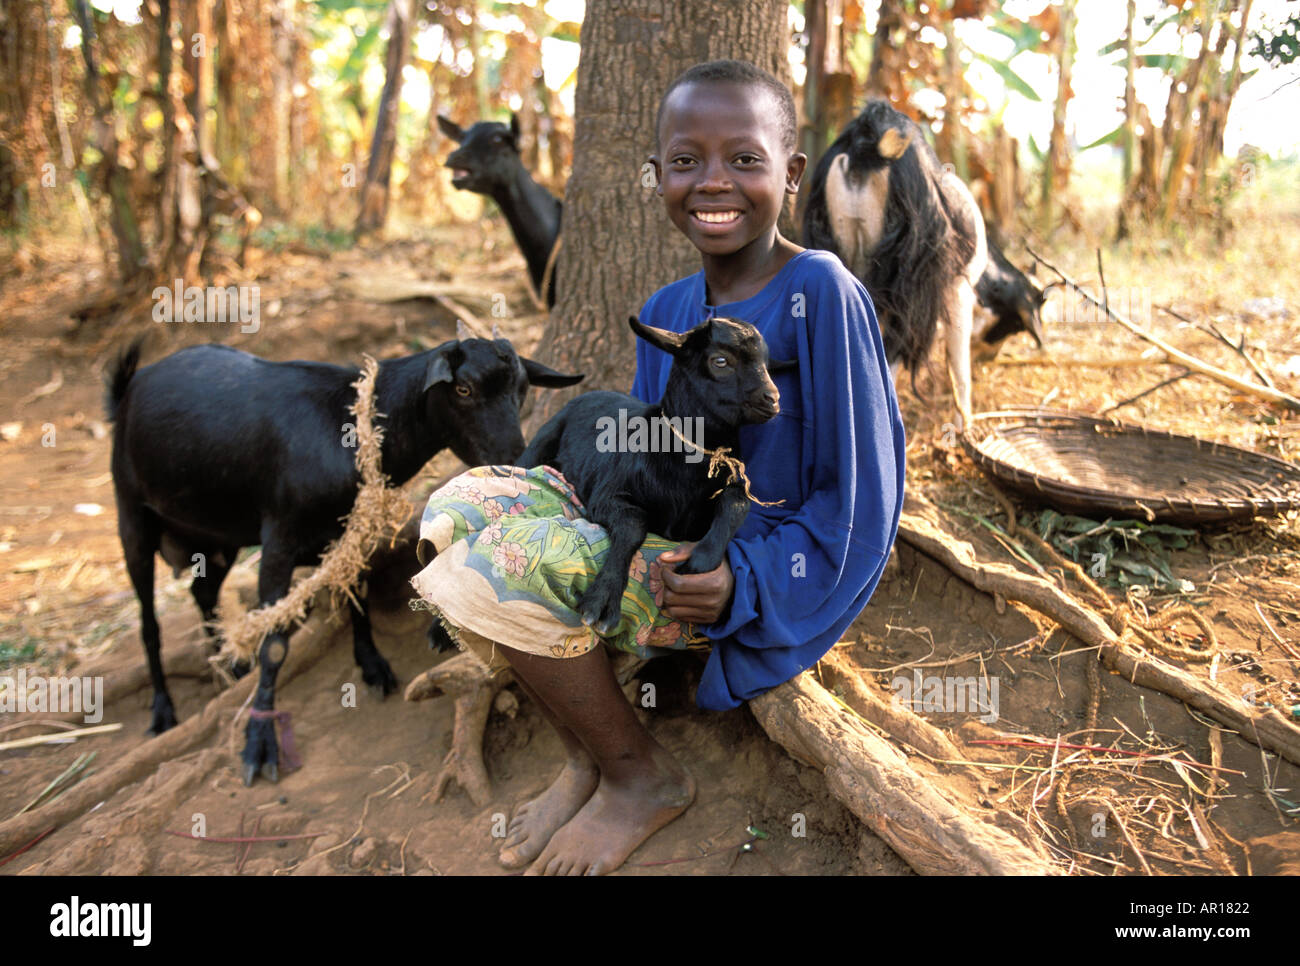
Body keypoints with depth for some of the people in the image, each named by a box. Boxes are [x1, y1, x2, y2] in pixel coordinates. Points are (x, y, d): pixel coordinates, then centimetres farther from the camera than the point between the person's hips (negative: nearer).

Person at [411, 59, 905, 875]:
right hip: (674, 548, 8)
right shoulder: (665, 312, 7)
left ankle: (642, 776, 1)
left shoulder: (822, 295, -15)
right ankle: (586, 757, 3)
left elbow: (858, 495, -14)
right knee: (461, 506, -6)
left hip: (752, 580, -7)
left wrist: (746, 583, -23)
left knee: (503, 564, -22)